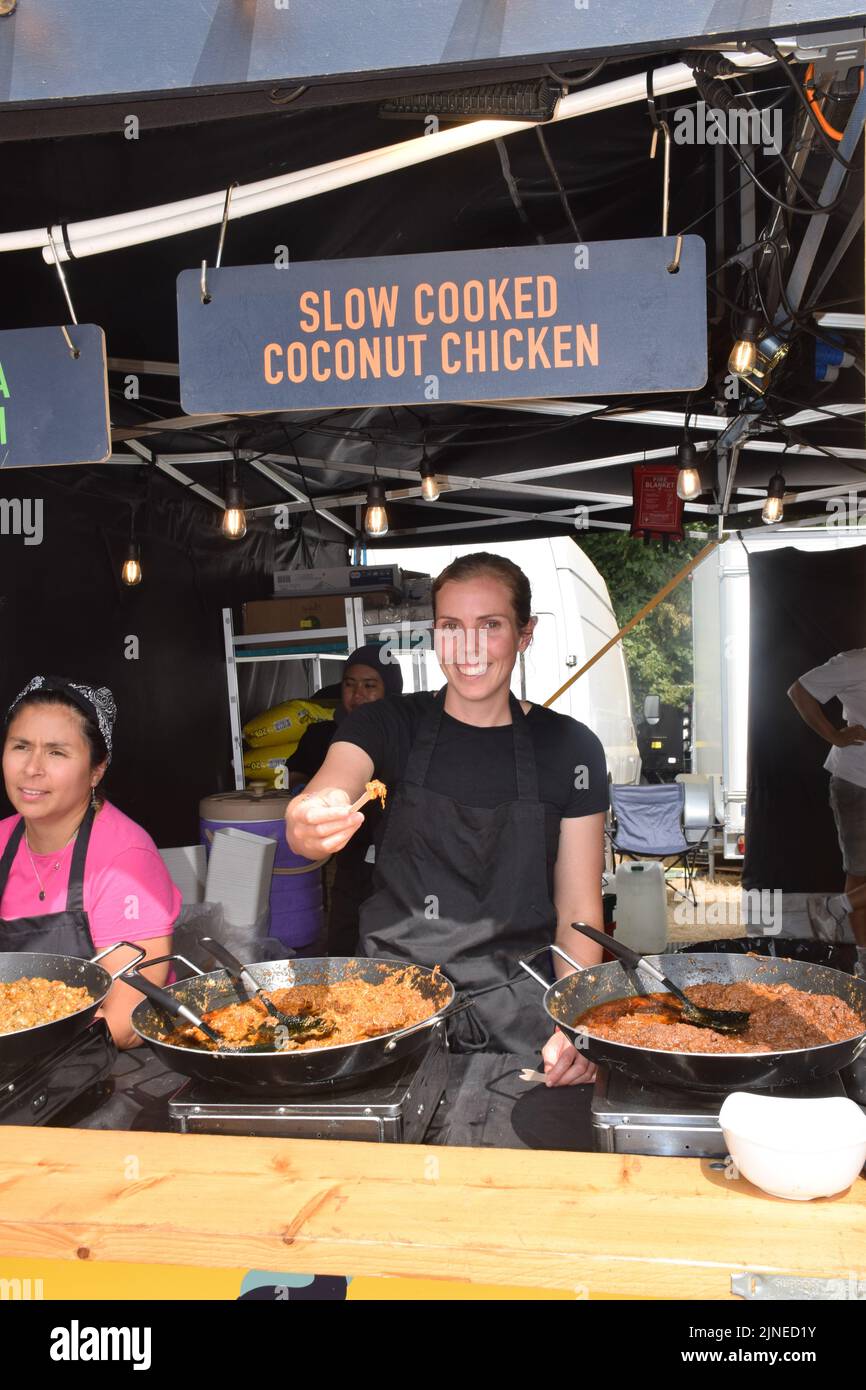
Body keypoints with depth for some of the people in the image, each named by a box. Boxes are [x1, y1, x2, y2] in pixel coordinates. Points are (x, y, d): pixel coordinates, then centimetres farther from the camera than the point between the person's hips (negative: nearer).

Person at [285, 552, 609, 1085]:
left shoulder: (569, 747, 2)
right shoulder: (389, 725, 3)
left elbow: (579, 911, 2)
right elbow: (327, 793, -18)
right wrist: (308, 823, -42)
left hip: (519, 1012, 0)